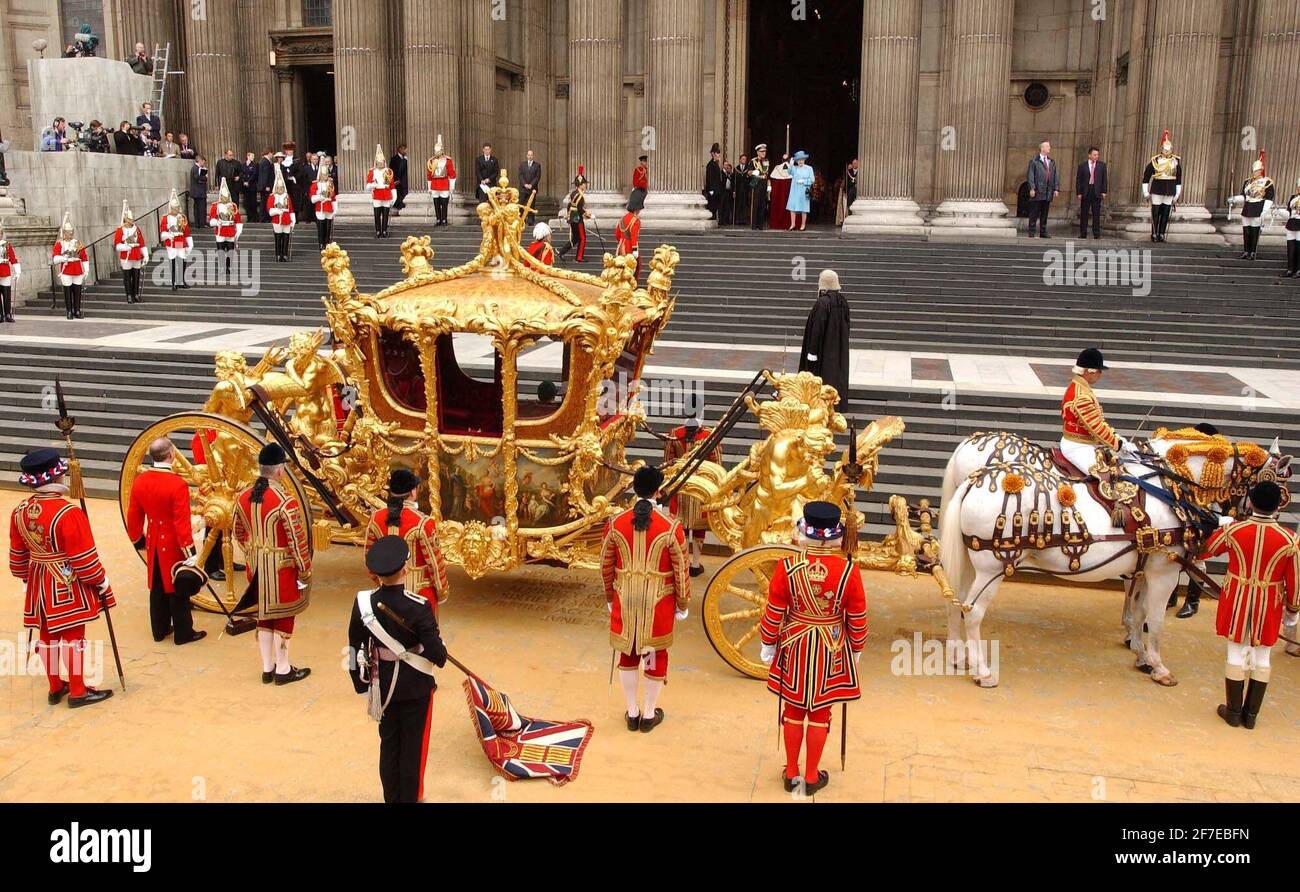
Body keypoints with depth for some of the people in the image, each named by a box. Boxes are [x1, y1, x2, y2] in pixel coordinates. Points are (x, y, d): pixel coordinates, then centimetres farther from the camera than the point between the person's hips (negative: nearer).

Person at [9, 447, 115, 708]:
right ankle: (78, 692, 16)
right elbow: (84, 557, -19)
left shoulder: (20, 511, -1)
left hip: (39, 583, 7)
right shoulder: (69, 512, -24)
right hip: (68, 585, -7)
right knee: (73, 636, 5)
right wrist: (101, 580, -5)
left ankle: (55, 688, 32)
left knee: (47, 635, 17)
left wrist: (26, 579, 23)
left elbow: (18, 555, 9)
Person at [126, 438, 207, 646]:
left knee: (157, 588, 18)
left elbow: (134, 515, 6)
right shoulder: (178, 484, -24)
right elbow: (182, 522, -23)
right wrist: (190, 553, -16)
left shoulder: (140, 481, -4)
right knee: (177, 589, 6)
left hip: (153, 543, 6)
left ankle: (160, 629, 29)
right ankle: (183, 633, 16)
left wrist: (138, 539, 21)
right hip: (173, 545, -6)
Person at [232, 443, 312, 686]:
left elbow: (239, 534, 12)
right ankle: (283, 670, 17)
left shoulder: (243, 497, 0)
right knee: (283, 616, 6)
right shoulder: (285, 500, -21)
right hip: (281, 568, -7)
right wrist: (306, 572, -8)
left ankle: (267, 668, 27)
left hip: (256, 566, 7)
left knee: (264, 615, 17)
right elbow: (297, 541, -19)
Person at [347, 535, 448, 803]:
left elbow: (355, 648, -1)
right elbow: (435, 651, -22)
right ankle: (410, 798, 24)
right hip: (416, 687, -4)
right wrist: (442, 656, 3)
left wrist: (360, 682, 13)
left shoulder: (363, 603, -12)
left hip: (383, 687, 4)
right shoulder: (419, 607, -24)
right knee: (413, 746, 12)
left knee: (389, 744, 19)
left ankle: (392, 798, 31)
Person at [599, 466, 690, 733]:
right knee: (656, 654, 13)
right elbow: (681, 570, -8)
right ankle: (649, 715, 24)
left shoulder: (615, 524, -6)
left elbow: (606, 565, 3)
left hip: (626, 600, 2)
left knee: (627, 653, 16)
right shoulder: (671, 527, -14)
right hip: (658, 602, -2)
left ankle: (632, 713, 26)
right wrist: (683, 604, 5)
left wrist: (610, 597, 17)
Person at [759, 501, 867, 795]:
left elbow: (773, 613, -7)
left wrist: (768, 644, 9)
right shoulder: (849, 570, -17)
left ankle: (791, 773, 29)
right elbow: (858, 619, -7)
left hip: (795, 648, 1)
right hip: (831, 650, -1)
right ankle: (811, 776, 25)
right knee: (820, 713, 13)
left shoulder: (787, 567, -17)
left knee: (793, 710, 16)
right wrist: (856, 650, 10)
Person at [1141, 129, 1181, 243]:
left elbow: (1179, 179, 11)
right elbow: (1146, 177, 3)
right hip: (1157, 190, -2)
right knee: (1155, 213, 1)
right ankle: (1154, 234, 10)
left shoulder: (1176, 161, 6)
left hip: (1170, 192, 2)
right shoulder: (1155, 161, -3)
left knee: (1166, 213, 5)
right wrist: (1146, 193, 0)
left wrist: (1177, 195, 7)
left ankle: (1161, 235, 12)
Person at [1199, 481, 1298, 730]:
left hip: (1237, 601, 0)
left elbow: (1203, 552, 3)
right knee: (1261, 656, 12)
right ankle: (1251, 715, 21)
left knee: (1237, 653, 10)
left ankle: (1233, 712, 19)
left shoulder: (1233, 530, -12)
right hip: (1269, 606, 0)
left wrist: (1222, 527, 20)